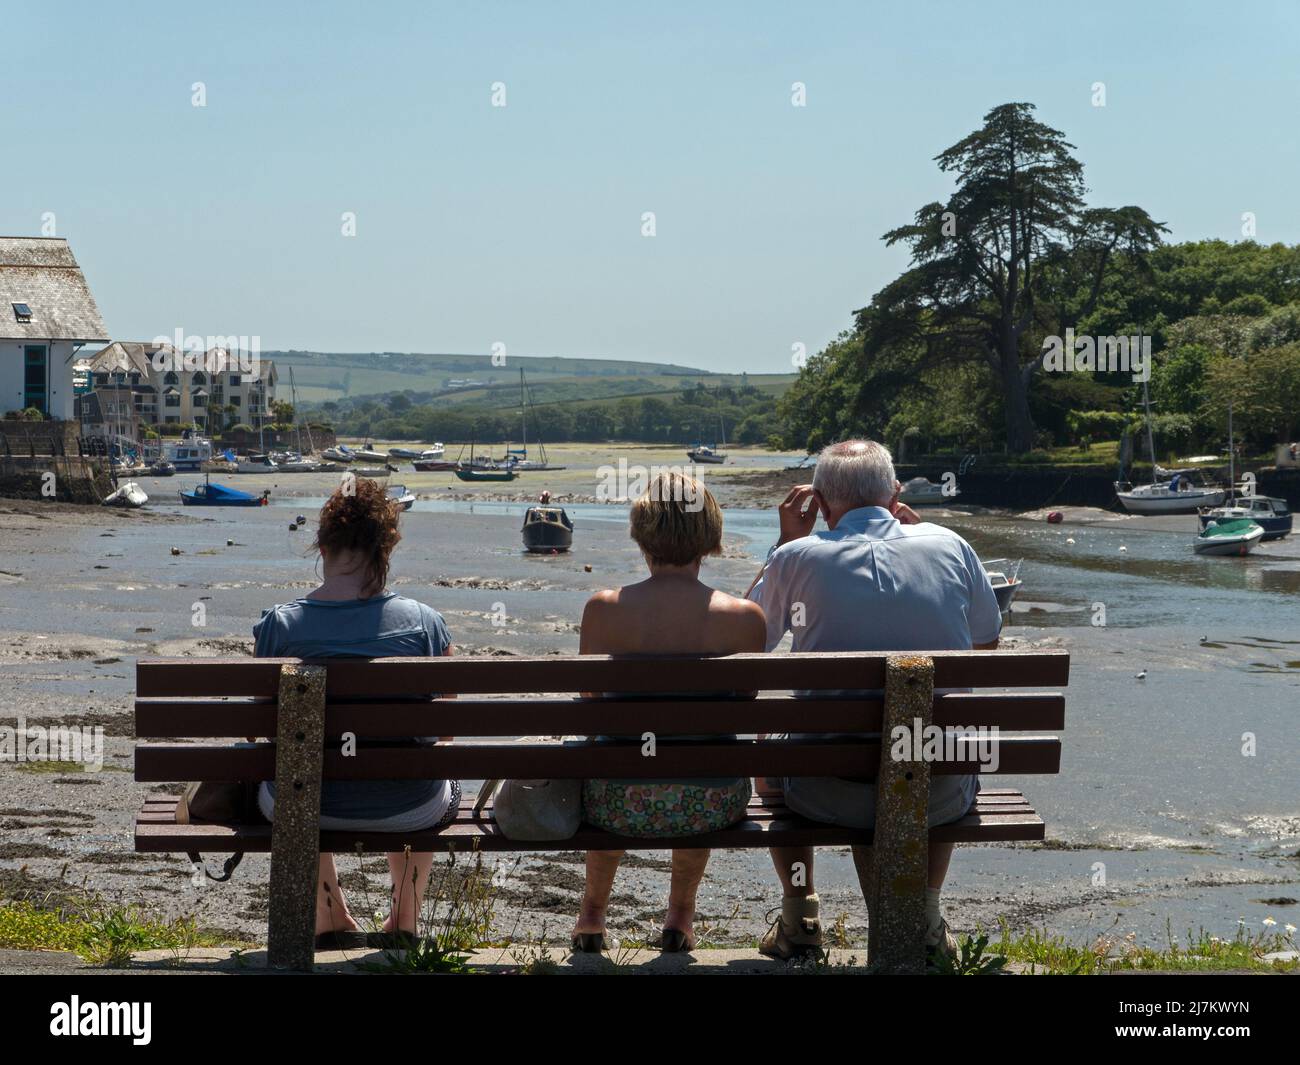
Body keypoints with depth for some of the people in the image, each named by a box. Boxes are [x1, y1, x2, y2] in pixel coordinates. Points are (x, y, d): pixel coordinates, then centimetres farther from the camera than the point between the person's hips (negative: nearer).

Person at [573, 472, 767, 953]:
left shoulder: (602, 608, -11)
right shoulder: (744, 617, -10)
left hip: (622, 807, 0)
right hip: (712, 807, 0)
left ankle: (593, 912, 54)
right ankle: (681, 914, 50)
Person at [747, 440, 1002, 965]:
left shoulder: (798, 557, -7)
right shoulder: (950, 546, -1)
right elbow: (988, 638, 17)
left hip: (831, 797, -1)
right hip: (940, 798, 1)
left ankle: (798, 913, 34)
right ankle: (926, 913, 34)